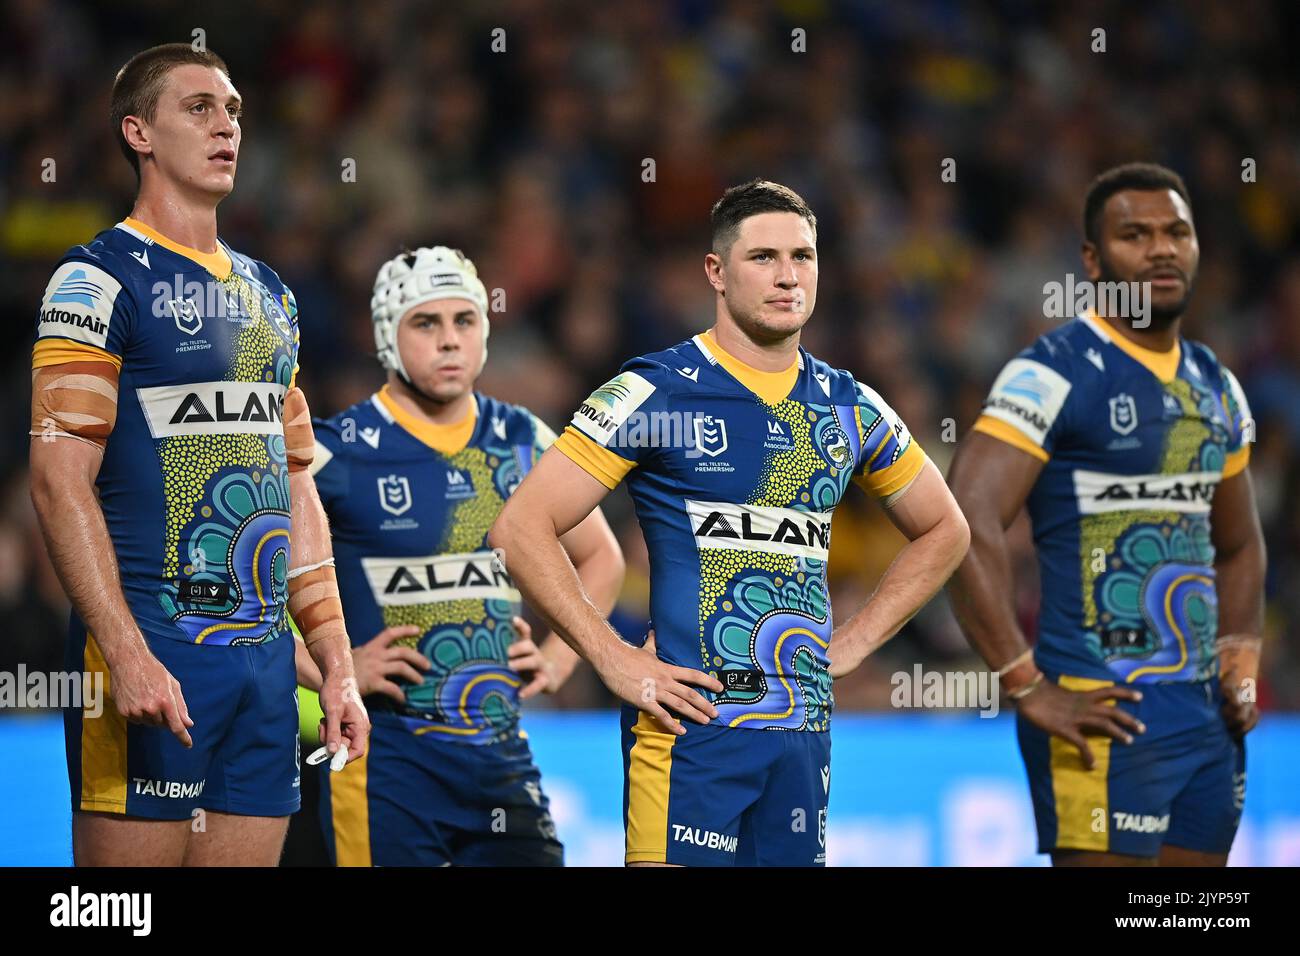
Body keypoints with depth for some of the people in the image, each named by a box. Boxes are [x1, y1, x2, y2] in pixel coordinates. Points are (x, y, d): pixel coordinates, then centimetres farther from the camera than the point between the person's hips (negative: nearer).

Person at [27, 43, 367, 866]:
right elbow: (60, 480, -12)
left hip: (265, 659, 7)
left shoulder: (269, 295, 19)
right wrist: (127, 657, -21)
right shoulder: (101, 278, -4)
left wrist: (337, 663, 14)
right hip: (152, 649, -7)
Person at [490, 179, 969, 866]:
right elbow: (520, 528, -7)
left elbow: (943, 530, 27)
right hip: (691, 725, -5)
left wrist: (854, 642, 14)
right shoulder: (656, 393, -3)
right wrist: (614, 661, -12)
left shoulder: (849, 409, 12)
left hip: (804, 731, 5)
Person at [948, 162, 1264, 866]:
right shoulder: (1056, 374, -10)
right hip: (1106, 713, -8)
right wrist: (1029, 689, -21)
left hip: (1207, 715, 8)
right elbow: (964, 527, -19)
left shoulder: (1214, 386, 15)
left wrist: (1241, 660, 10)